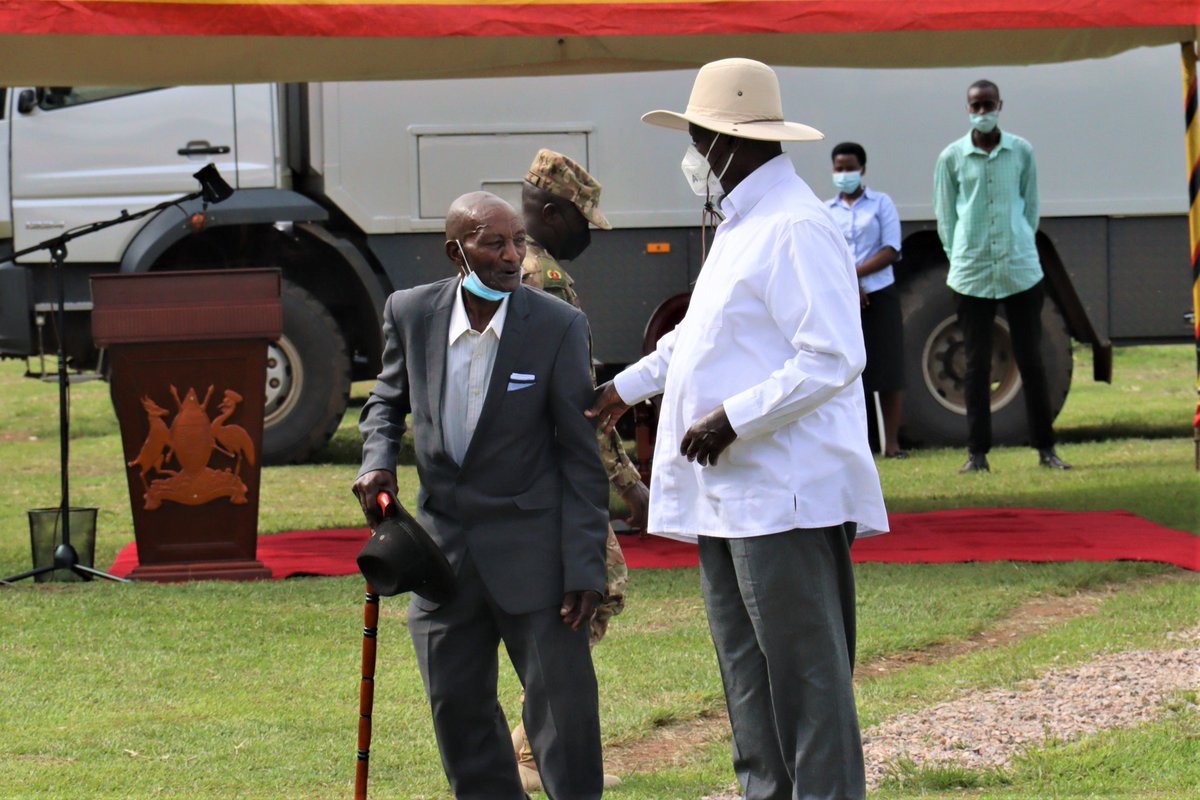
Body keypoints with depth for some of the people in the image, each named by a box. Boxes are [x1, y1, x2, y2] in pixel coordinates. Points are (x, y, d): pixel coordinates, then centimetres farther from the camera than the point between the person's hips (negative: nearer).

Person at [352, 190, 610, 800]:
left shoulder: (558, 326, -12)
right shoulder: (411, 313, -3)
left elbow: (581, 457, -8)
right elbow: (387, 400, 17)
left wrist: (585, 568, -12)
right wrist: (377, 461, -5)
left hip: (530, 545, -4)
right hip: (443, 544, 4)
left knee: (561, 703, -3)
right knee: (457, 705, 11)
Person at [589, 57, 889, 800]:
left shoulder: (797, 229, -15)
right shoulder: (741, 224, 18)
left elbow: (832, 360, -23)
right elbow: (700, 335, 34)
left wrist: (733, 419, -21)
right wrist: (626, 388, 40)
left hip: (785, 494, -11)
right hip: (728, 490, 11)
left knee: (805, 672, -8)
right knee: (749, 676, 14)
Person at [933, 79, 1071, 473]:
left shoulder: (1022, 152, 4)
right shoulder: (952, 157, 2)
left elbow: (1031, 206, 11)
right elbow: (944, 214, 8)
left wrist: (1020, 247, 6)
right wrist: (960, 257, 3)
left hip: (1021, 271, 1)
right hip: (971, 274, -1)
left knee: (1031, 359, 3)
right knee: (976, 364, 1)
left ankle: (1045, 448, 9)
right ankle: (977, 452, 4)